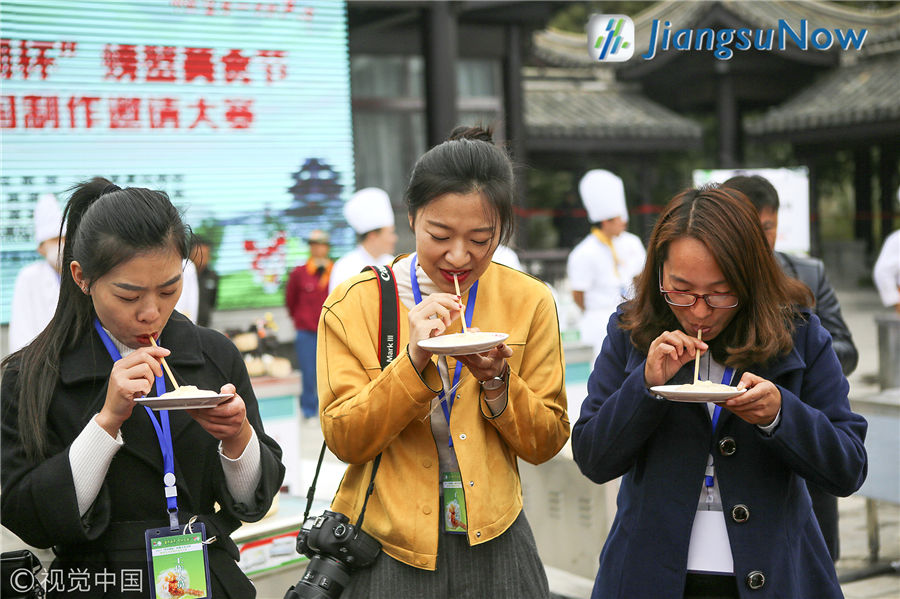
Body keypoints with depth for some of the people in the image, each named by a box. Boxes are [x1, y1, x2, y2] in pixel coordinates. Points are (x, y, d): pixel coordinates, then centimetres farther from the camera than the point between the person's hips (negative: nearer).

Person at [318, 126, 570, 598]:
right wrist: (413, 360, -23)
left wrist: (496, 382, -17)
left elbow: (546, 444, 0)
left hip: (493, 544, 2)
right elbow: (345, 441, -11)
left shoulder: (529, 302, -2)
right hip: (389, 549, -1)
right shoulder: (354, 304, -6)